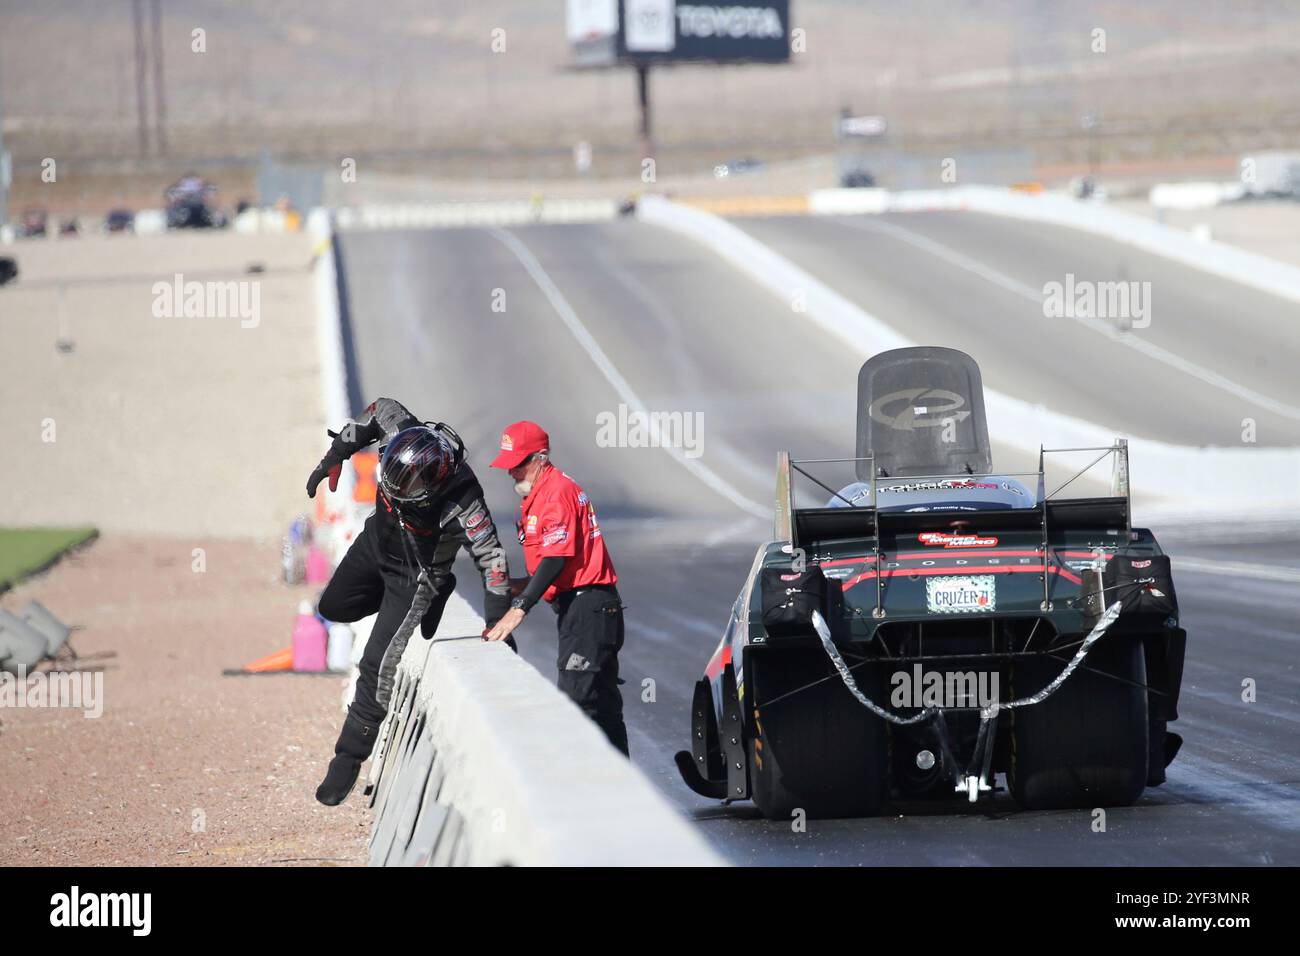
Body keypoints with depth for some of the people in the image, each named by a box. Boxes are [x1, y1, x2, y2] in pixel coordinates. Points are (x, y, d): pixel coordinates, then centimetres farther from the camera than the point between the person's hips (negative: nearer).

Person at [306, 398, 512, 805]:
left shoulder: (461, 502, -41)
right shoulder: (402, 433, -28)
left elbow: (491, 557, -33)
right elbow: (379, 409, -6)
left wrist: (498, 621, -34)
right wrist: (334, 457, 0)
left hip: (417, 570, -6)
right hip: (377, 540, 6)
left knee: (378, 664, -8)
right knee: (333, 608, 25)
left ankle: (349, 759, 6)